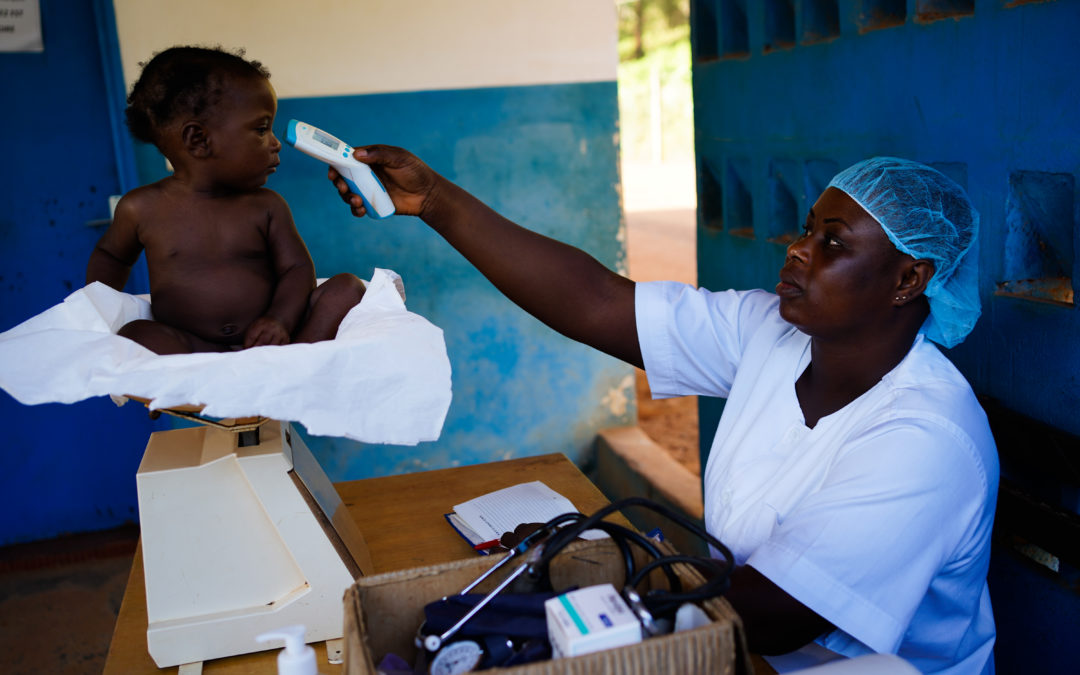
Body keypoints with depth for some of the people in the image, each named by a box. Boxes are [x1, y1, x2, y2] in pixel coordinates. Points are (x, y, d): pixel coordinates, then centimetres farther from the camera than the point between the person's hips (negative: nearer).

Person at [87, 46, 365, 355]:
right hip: (193, 348, -1)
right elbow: (110, 254, 23)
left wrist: (280, 320, -18)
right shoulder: (143, 208, 4)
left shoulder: (267, 206, 6)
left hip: (265, 338, 1)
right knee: (138, 334, -30)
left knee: (346, 288, -15)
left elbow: (297, 268, 1)